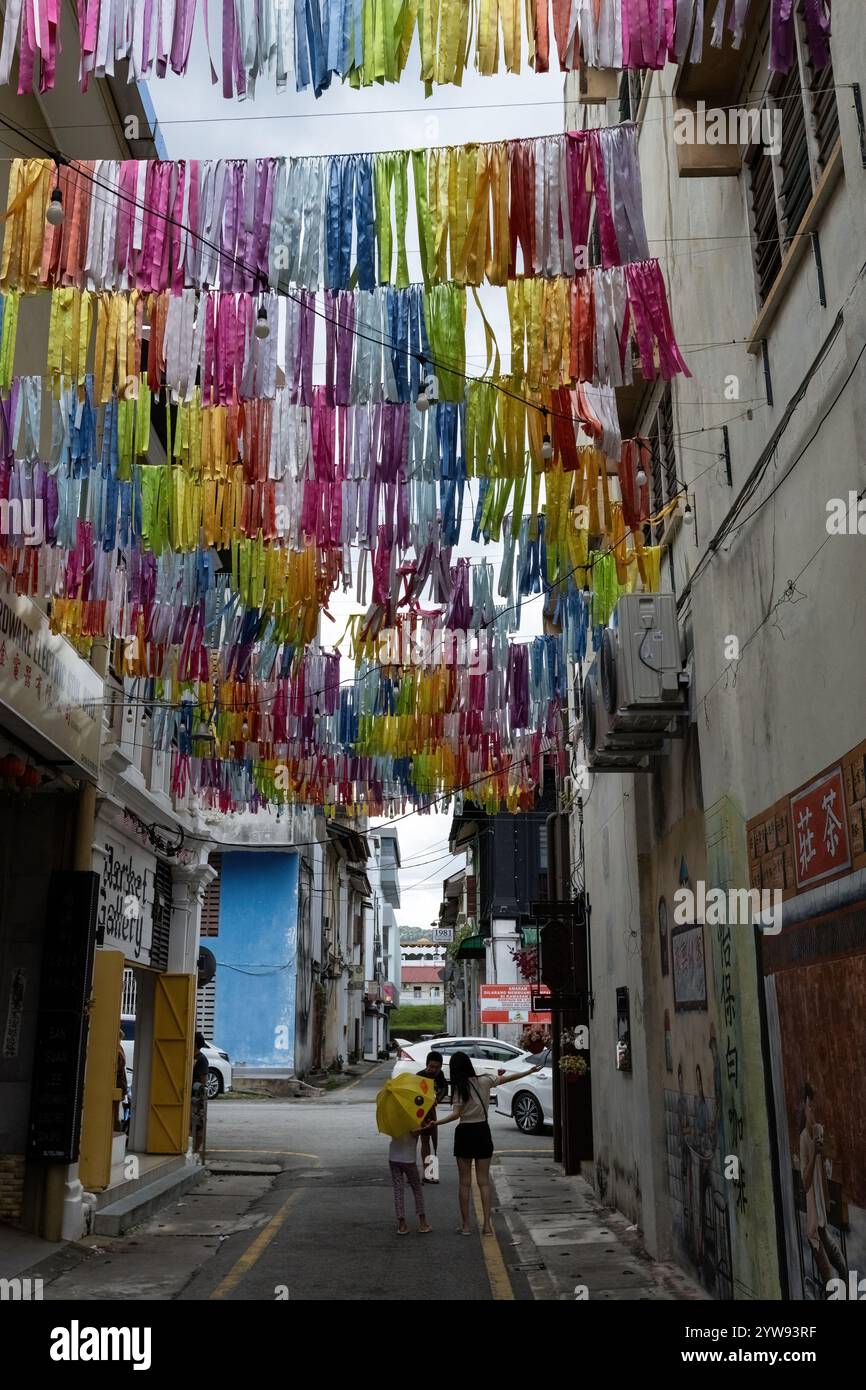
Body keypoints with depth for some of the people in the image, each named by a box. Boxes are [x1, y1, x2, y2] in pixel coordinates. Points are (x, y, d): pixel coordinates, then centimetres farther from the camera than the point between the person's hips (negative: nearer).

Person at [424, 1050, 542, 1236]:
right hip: (482, 1132, 3)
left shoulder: (459, 1087, -11)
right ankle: (487, 1225, 3)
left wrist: (435, 1123, -19)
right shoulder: (484, 1081, -3)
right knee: (484, 1181, 7)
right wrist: (530, 1071, 19)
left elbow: (456, 1115, -19)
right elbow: (508, 1078, 7)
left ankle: (465, 1225, 9)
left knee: (465, 1182, 7)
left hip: (464, 1133, -3)